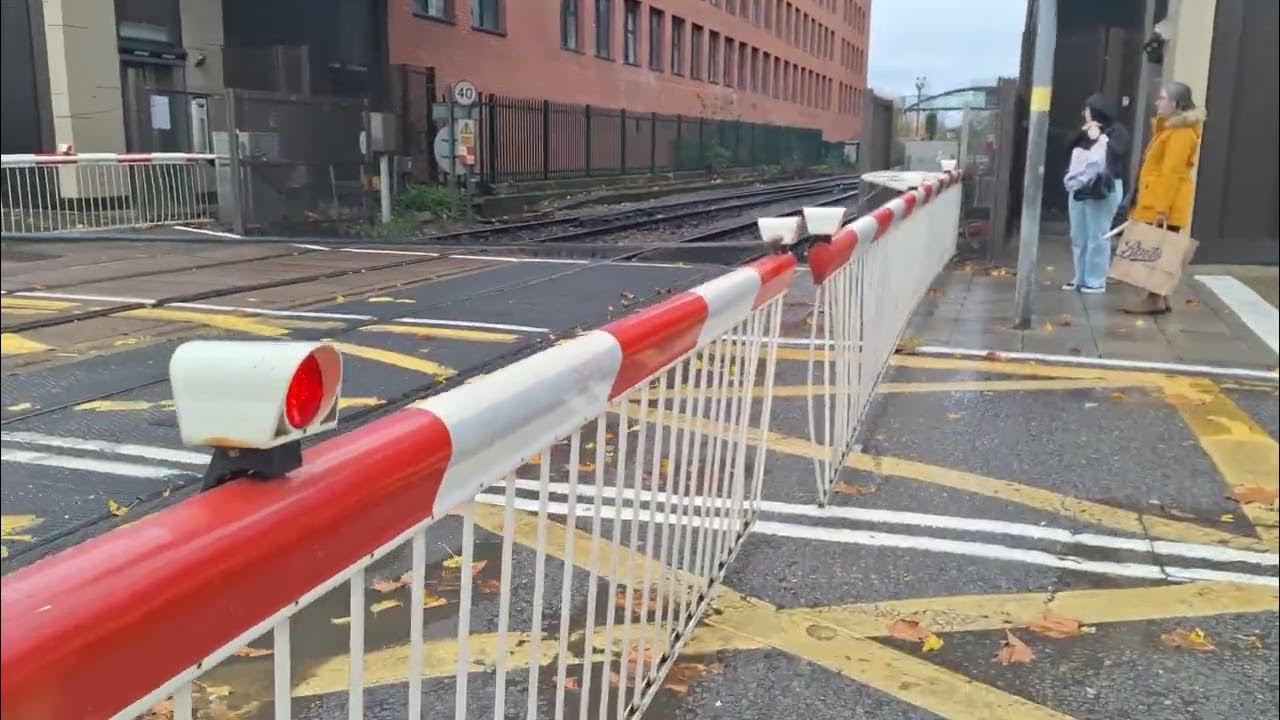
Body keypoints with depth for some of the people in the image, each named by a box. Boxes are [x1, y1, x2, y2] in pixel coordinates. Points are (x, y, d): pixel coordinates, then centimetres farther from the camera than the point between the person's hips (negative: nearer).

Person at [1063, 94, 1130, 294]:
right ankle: (1080, 278, 21)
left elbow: (1117, 152, -17)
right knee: (1078, 237, 12)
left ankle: (1096, 281, -3)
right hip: (1078, 188, 8)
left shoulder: (1117, 131, -4)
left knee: (1097, 238, -7)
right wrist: (1082, 132, -4)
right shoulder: (1086, 130, 16)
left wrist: (1098, 137, -11)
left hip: (1102, 190, -8)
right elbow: (1069, 145, 9)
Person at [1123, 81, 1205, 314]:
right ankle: (1159, 297, 15)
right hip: (1156, 202, 10)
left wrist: (1162, 208, -24)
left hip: (1166, 205, -10)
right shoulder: (1169, 128, 19)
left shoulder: (1181, 132, -13)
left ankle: (1156, 299, -4)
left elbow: (1171, 173, -20)